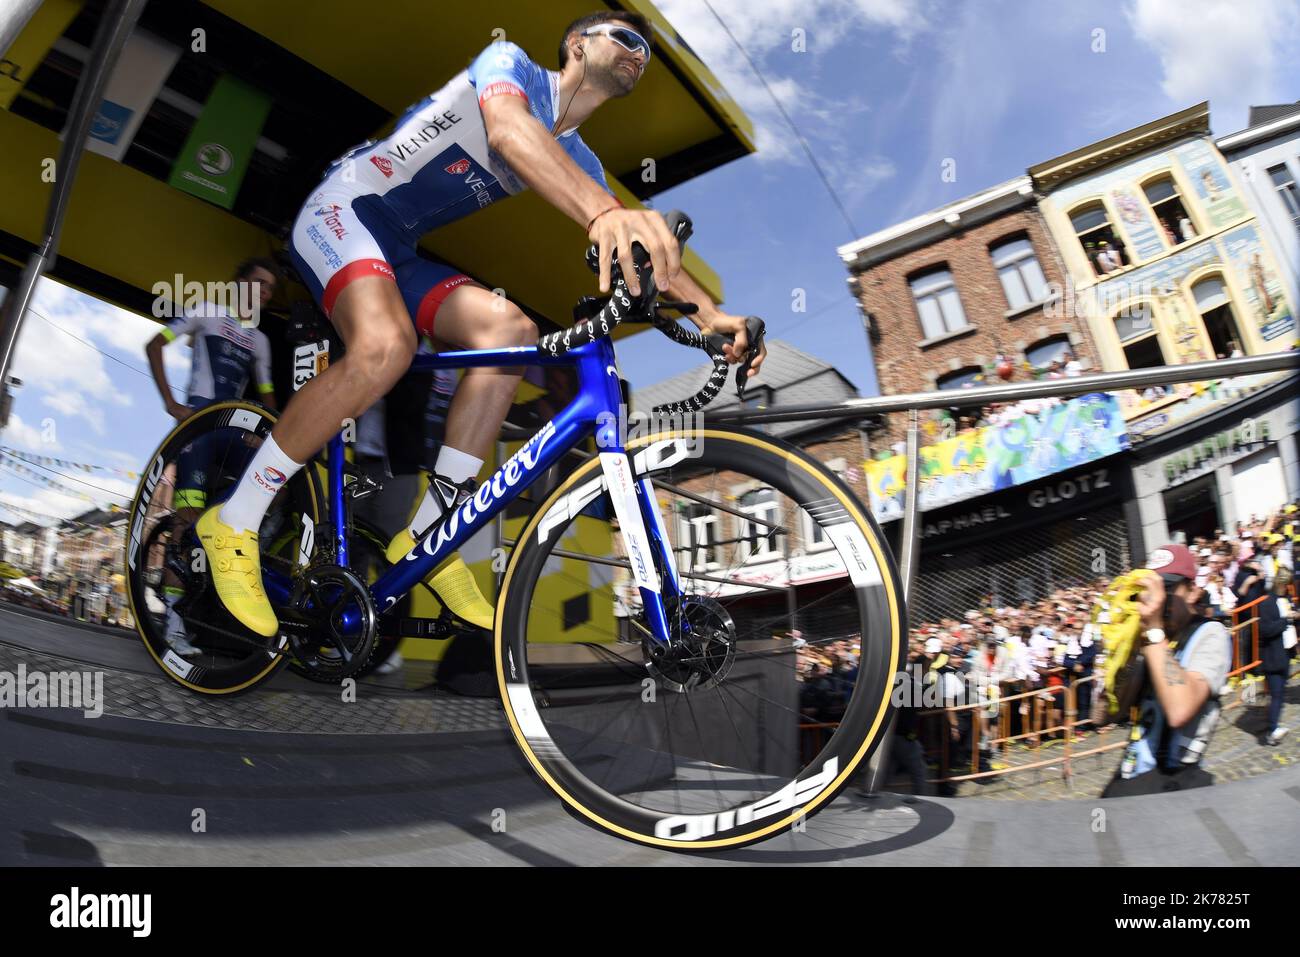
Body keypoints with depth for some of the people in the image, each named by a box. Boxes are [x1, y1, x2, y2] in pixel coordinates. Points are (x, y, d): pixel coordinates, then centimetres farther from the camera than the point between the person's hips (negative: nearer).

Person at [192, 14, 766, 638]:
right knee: (386, 346, -34)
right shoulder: (512, 64, -8)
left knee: (510, 329, -16)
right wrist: (604, 212, -52)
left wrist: (711, 314, -18)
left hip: (401, 252, 7)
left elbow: (643, 245, 1)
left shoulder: (577, 161, 11)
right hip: (344, 210, -7)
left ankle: (426, 537, -13)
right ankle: (234, 523, -18)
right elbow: (509, 129, -33)